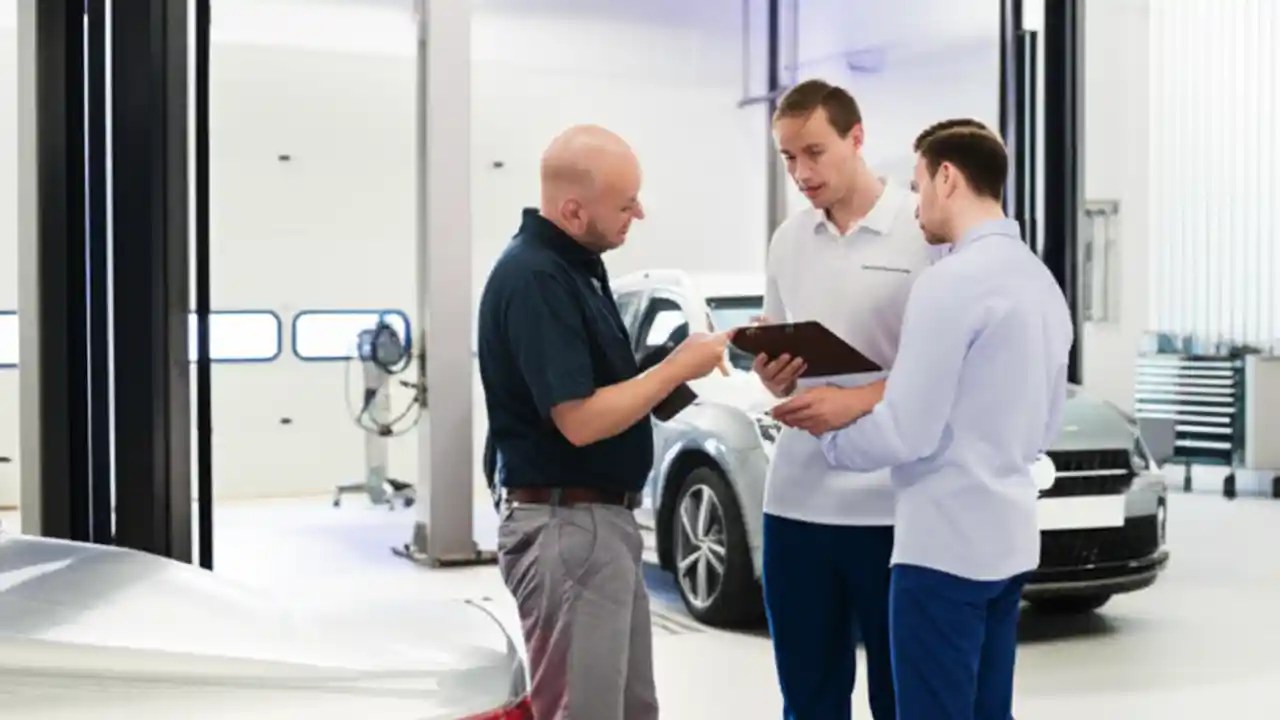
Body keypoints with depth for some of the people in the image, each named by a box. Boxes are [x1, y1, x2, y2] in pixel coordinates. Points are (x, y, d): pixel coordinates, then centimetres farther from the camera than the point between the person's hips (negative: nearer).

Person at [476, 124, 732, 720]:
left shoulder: (575, 264, 11)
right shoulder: (534, 277, -20)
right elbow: (580, 420, -23)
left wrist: (669, 375, 6)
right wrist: (678, 368, -14)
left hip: (606, 520, 10)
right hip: (566, 529, -10)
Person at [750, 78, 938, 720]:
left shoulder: (926, 230, -6)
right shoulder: (787, 241, 11)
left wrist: (855, 403, -20)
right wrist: (772, 374, -6)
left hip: (892, 504, -5)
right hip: (796, 500, 5)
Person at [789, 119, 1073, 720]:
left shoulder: (951, 282, -16)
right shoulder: (1041, 280, 12)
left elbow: (905, 433, -18)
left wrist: (827, 436, 1)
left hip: (944, 542, -9)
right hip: (1009, 537, 9)